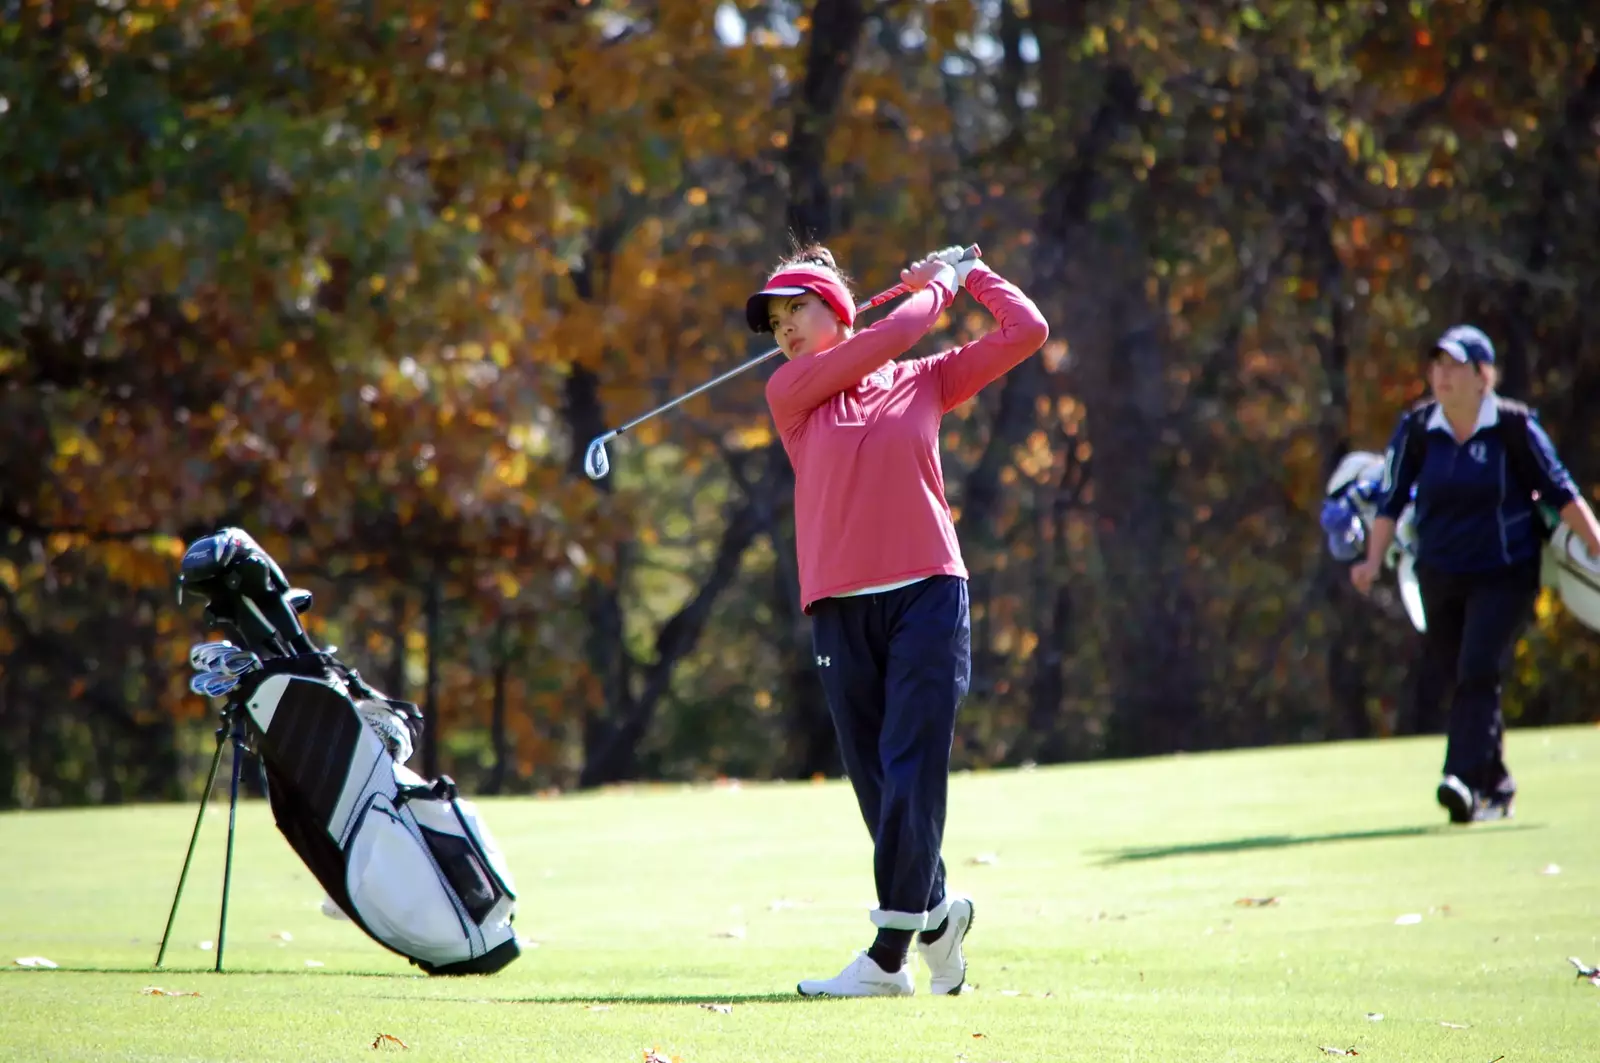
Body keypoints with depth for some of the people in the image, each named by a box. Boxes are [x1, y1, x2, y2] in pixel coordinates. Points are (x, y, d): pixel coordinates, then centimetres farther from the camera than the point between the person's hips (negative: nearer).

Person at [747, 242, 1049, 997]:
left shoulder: (922, 383, 11)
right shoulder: (790, 392, 8)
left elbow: (1027, 331, 8)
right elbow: (885, 339, -4)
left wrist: (970, 272, 17)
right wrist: (938, 287, 10)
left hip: (928, 595, -1)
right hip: (840, 613, 1)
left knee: (909, 777, -9)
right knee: (876, 786, 4)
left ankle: (889, 955, -9)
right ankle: (936, 914, 26)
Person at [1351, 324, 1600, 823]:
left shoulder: (1514, 427, -11)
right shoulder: (1416, 429, -3)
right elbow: (1391, 499, 0)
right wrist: (1373, 561, -11)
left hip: (1505, 574, -4)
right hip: (1440, 577, 4)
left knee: (1478, 673, -19)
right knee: (1464, 676, 9)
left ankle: (1465, 779, -26)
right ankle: (1496, 786, 22)